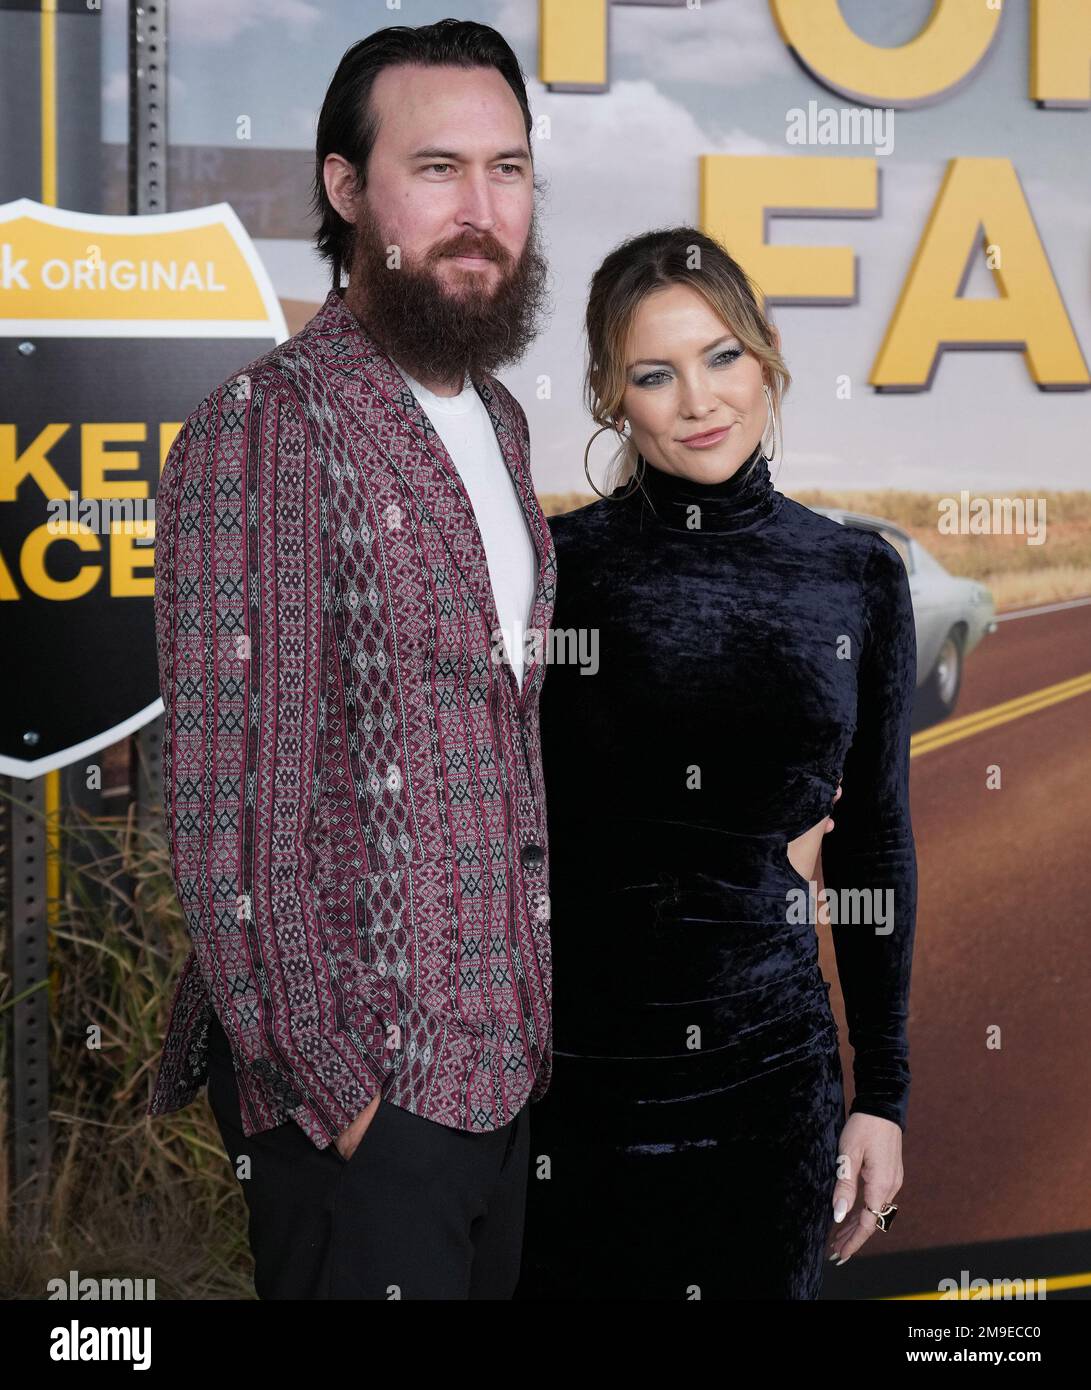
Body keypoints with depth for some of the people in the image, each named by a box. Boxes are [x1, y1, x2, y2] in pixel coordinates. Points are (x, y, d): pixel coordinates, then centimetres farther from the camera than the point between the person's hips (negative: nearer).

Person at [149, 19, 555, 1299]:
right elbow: (223, 805, -17)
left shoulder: (496, 422, 10)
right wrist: (332, 1089, -15)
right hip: (357, 1077, -7)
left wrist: (528, 1009, 11)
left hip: (499, 1048, 8)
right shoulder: (263, 432, -16)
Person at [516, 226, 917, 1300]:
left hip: (770, 1075, 2)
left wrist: (882, 1094, 6)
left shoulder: (859, 577, 2)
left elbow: (875, 846, 7)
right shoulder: (553, 565, -5)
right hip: (568, 1069, -1)